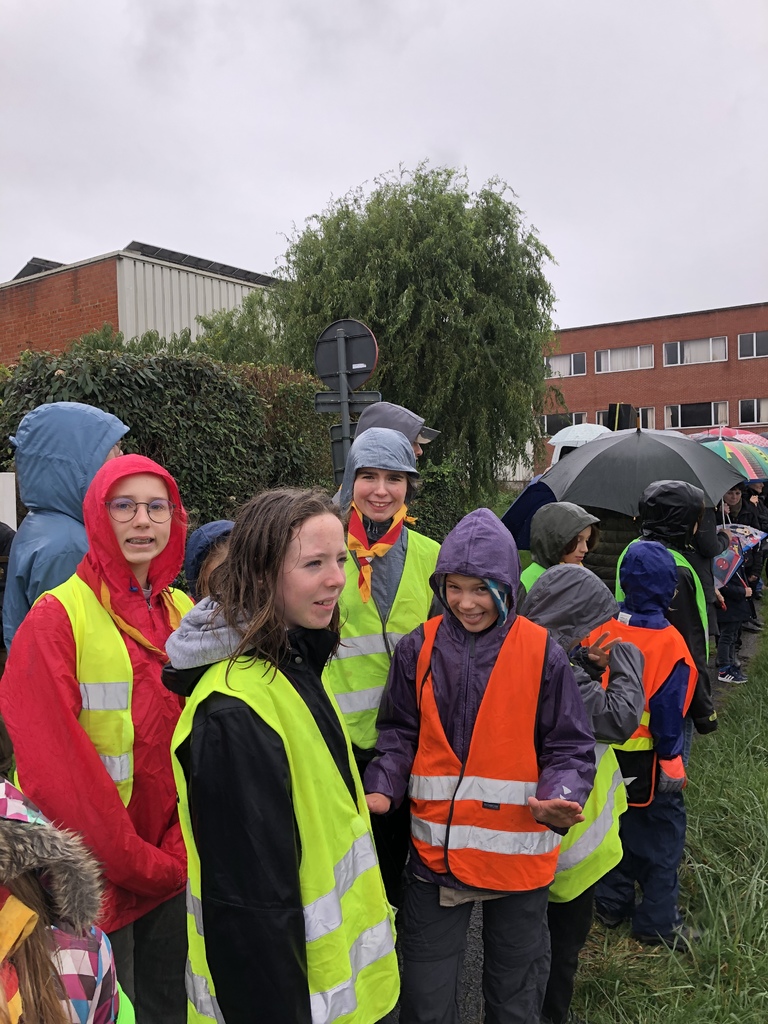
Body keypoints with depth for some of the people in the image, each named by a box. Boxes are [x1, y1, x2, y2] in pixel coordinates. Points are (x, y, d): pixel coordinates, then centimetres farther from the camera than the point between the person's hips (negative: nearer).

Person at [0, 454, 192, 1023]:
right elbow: (52, 763, -17)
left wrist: (179, 850, -3)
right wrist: (136, 863, -15)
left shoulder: (184, 612, 2)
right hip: (96, 872, -5)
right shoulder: (58, 618, -14)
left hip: (174, 865, 5)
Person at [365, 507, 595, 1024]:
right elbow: (400, 734, 3)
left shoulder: (541, 652, -9)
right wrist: (382, 787, -13)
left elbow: (570, 747, -5)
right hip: (437, 850, 1)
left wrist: (559, 797, -23)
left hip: (518, 851, -1)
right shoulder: (419, 649, -5)